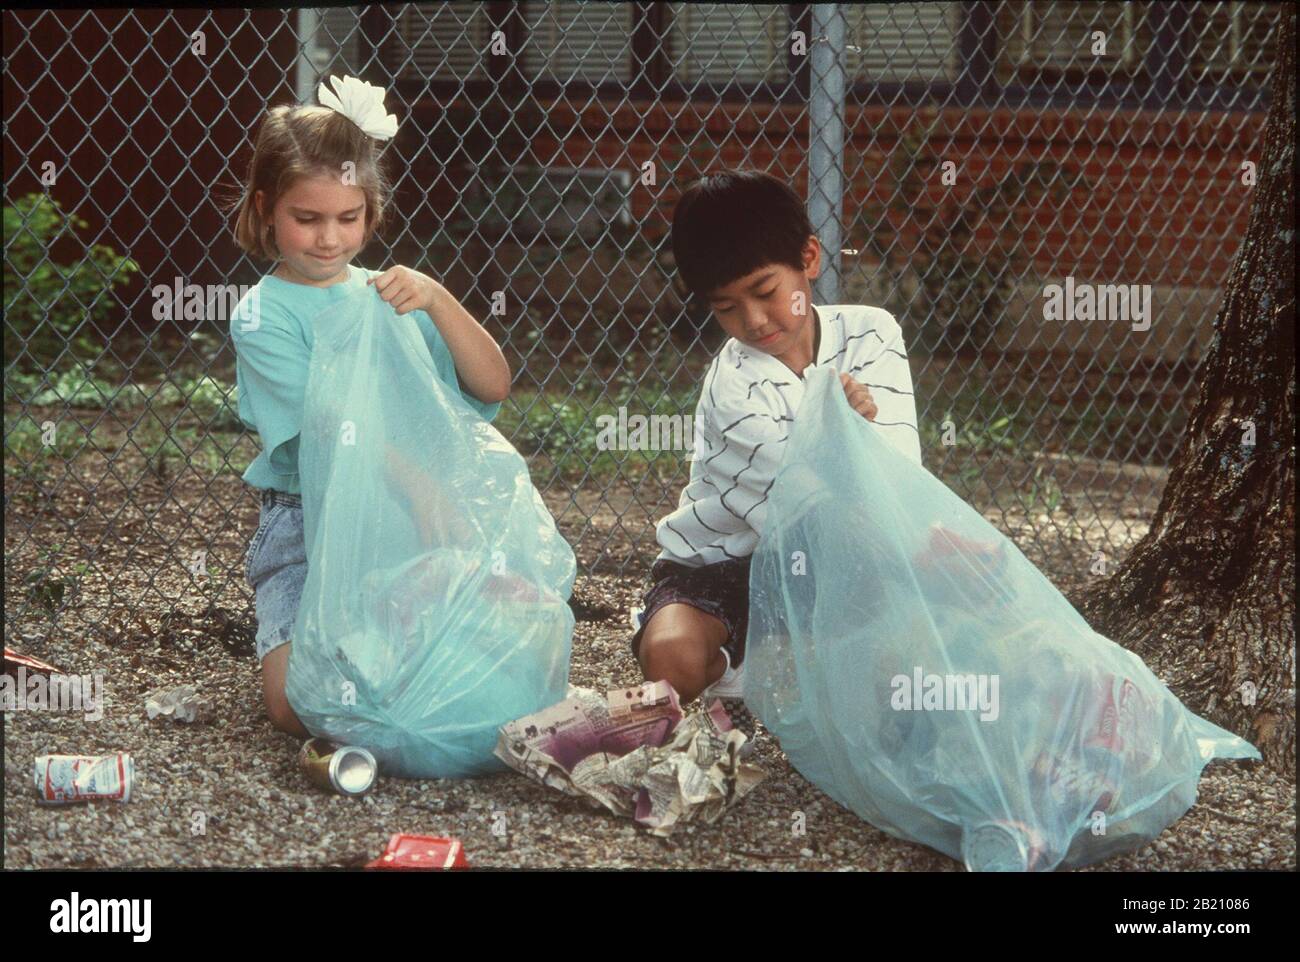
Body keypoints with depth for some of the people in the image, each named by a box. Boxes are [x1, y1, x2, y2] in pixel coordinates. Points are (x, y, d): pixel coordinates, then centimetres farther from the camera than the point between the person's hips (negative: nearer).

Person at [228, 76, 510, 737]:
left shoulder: (393, 293, 12)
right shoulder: (262, 314, -3)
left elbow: (493, 387, 1)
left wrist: (437, 299, -14)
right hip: (308, 525, -3)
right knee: (299, 704, -22)